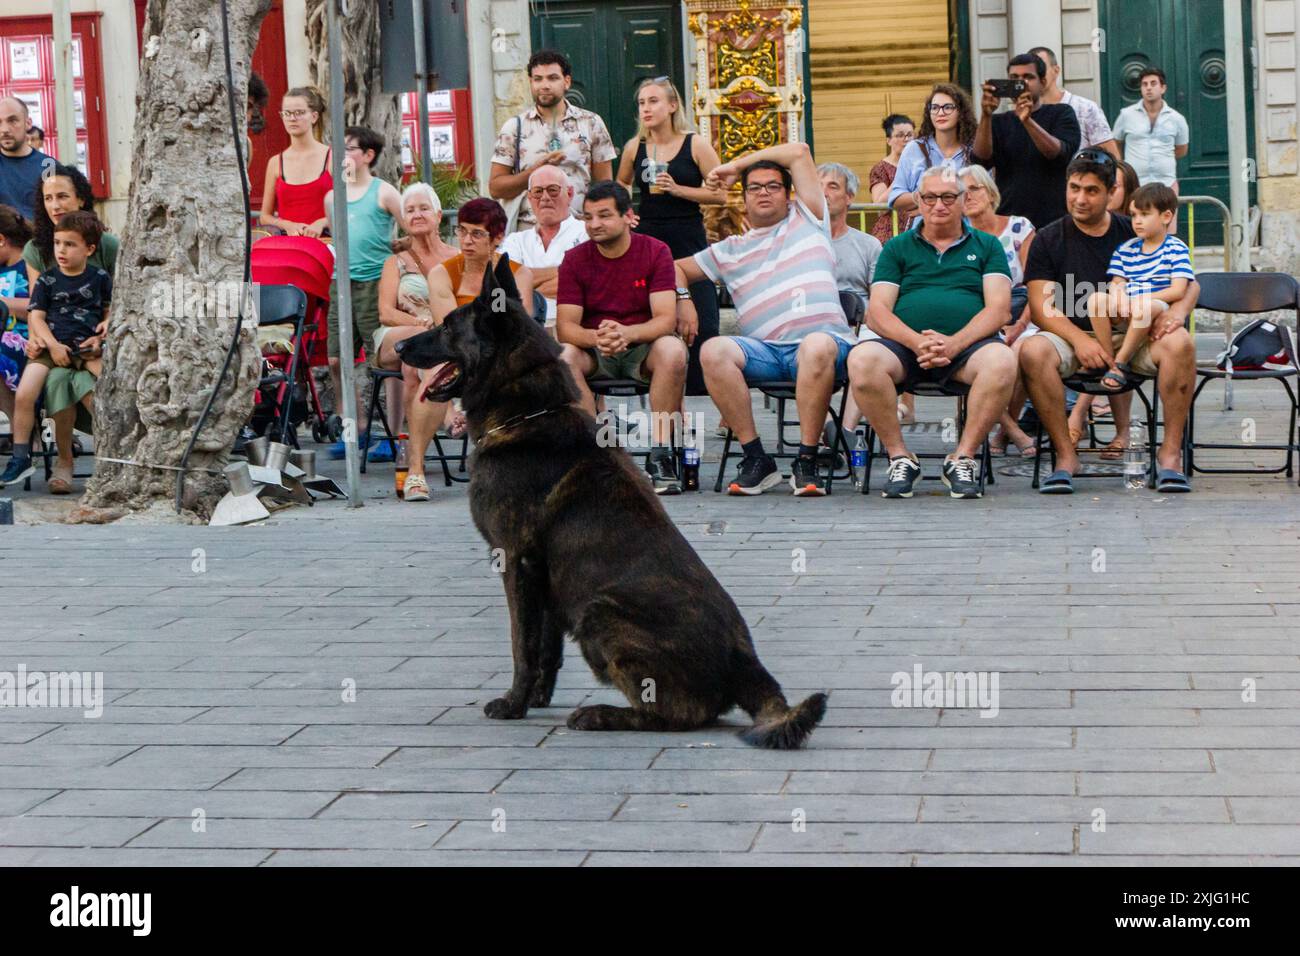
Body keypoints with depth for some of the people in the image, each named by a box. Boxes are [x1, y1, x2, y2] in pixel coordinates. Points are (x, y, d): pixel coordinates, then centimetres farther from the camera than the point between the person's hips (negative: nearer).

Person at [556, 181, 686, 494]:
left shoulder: (655, 251, -5)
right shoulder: (575, 259, -1)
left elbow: (666, 319, -15)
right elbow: (565, 326, -10)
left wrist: (626, 333, -35)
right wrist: (595, 337, -33)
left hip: (642, 349, -1)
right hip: (593, 352, 1)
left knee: (673, 349, -34)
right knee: (563, 356, -31)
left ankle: (660, 454, -29)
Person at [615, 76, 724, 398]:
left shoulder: (695, 145, -3)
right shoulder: (634, 147, 7)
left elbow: (720, 194, -7)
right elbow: (620, 186, 27)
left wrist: (677, 190, -15)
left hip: (689, 240, -3)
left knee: (702, 322, -10)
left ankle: (705, 385, -4)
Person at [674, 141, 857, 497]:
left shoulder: (807, 220, 21)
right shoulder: (731, 250, 29)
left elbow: (799, 152, 17)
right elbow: (677, 268, 37)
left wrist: (737, 164, 25)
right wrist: (682, 299, 15)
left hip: (825, 341, -3)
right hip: (765, 350, 3)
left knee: (817, 346, -40)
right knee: (714, 352, -29)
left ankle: (807, 462, -30)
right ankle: (755, 459, -23)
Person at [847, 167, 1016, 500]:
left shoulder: (987, 246, 18)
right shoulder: (897, 248, 19)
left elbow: (999, 309, 4)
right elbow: (877, 311, 7)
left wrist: (954, 343, -14)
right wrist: (917, 342, -13)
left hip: (968, 346, -1)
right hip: (905, 346, 1)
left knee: (1001, 360, -36)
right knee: (861, 359, -32)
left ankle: (963, 458, -20)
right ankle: (899, 458, -18)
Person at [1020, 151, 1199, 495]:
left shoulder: (1135, 234, 10)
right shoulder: (1048, 240, 6)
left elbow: (1189, 283, 10)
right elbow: (1041, 308, -3)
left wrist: (1177, 311, -14)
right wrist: (1079, 339, -21)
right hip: (1073, 337, -1)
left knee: (1179, 343, -29)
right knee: (1033, 351, -33)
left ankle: (1170, 453, -22)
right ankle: (1065, 455, -25)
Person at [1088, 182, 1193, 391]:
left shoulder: (1176, 249, 2)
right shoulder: (1125, 249, 17)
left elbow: (1178, 290, -8)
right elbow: (1117, 283, 12)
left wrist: (1141, 300, -15)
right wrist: (1118, 291, -14)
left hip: (1159, 312, -4)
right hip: (1122, 316, 4)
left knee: (1143, 308, -40)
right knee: (1096, 299, -26)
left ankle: (1120, 363, -22)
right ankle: (1109, 361, -19)